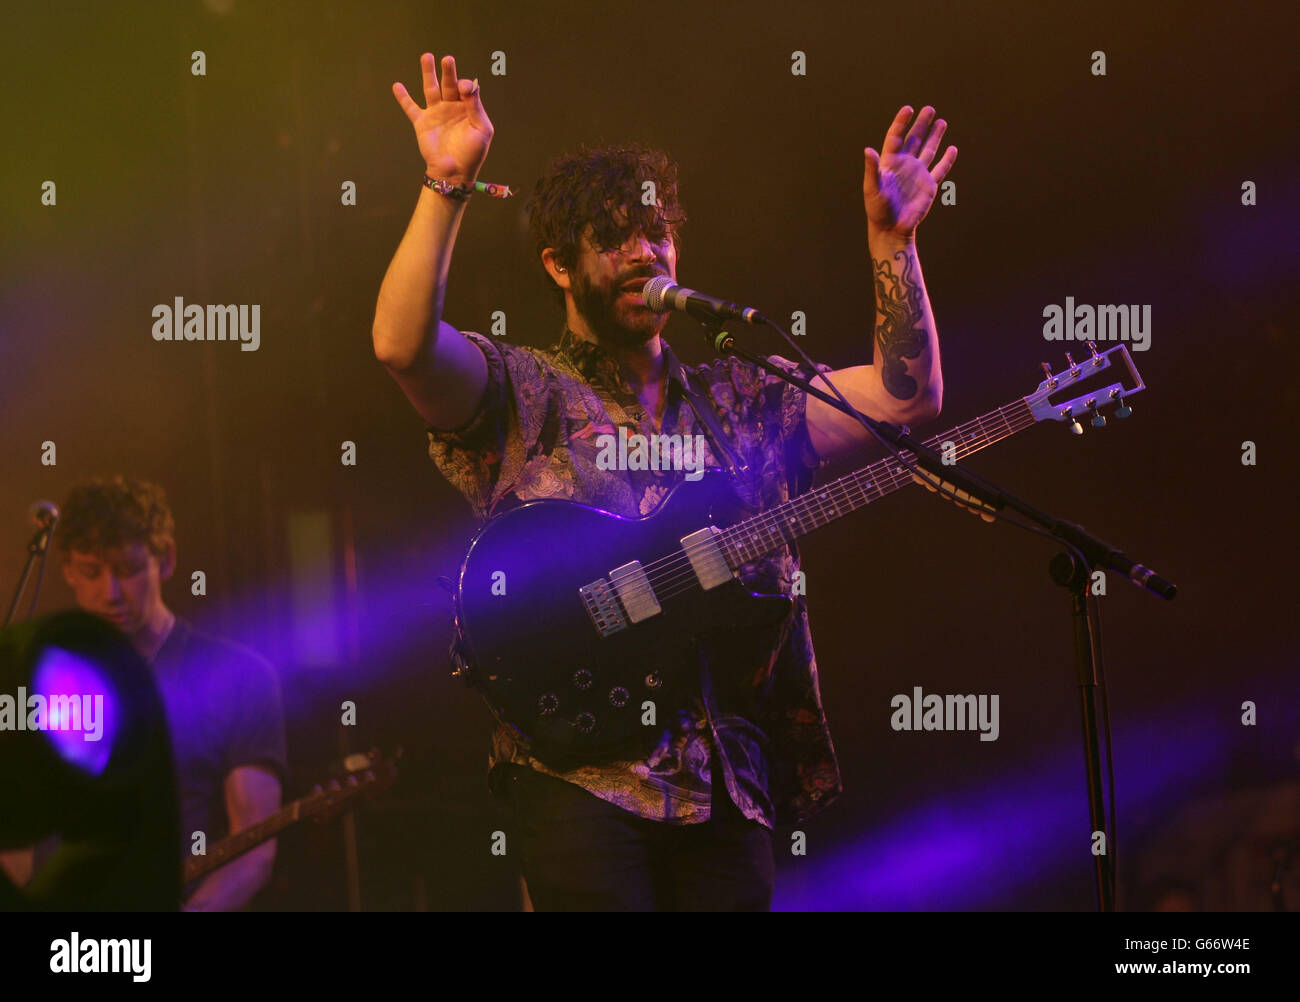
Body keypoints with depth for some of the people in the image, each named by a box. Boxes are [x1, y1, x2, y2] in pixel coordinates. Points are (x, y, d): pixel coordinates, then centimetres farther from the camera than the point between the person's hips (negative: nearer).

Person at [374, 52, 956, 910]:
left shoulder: (742, 403, 18)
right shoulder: (521, 396, 5)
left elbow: (905, 396, 12)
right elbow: (402, 345, -14)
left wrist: (892, 241, 4)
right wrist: (446, 186, -21)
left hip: (726, 783, 4)